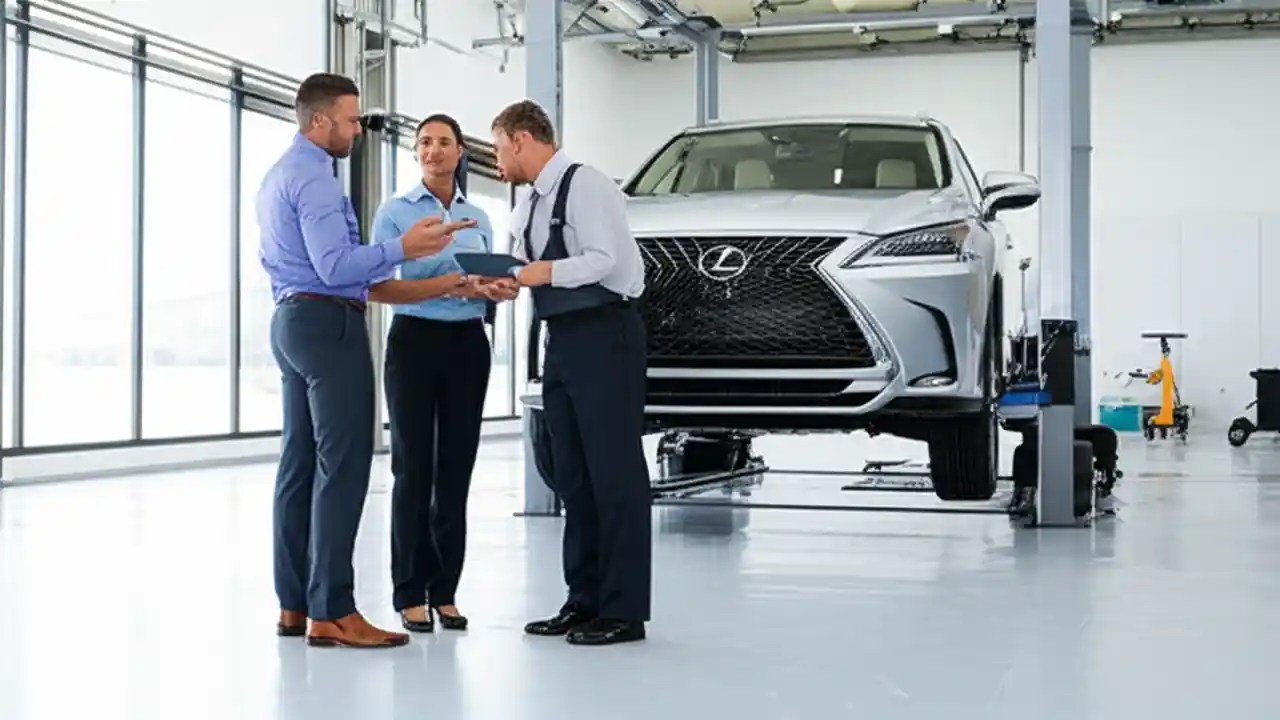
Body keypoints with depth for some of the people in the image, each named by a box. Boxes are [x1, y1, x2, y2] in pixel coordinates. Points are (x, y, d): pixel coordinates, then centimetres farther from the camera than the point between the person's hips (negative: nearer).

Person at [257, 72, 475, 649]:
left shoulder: (277, 176, 20)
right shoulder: (314, 177, -13)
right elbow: (335, 266, -22)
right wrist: (403, 247, -22)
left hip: (291, 319, 11)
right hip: (329, 323, -11)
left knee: (301, 461, 10)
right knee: (342, 463, -11)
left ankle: (294, 605, 12)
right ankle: (331, 613, -13)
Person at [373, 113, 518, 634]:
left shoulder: (478, 219, 15)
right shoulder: (395, 213, 2)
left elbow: (487, 288, 16)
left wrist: (496, 290, -8)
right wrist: (442, 285, -21)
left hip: (468, 344, 4)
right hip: (414, 341, -4)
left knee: (456, 469, 4)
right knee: (414, 469, -4)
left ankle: (445, 591, 11)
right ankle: (412, 595, 2)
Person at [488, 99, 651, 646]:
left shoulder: (584, 185, -10)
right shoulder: (528, 206, 17)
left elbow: (604, 258, -18)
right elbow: (523, 268, 19)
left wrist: (547, 272, -25)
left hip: (604, 333, -9)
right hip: (561, 338, 9)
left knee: (614, 470, -7)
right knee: (571, 475, 11)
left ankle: (623, 610, -2)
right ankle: (585, 601, 19)